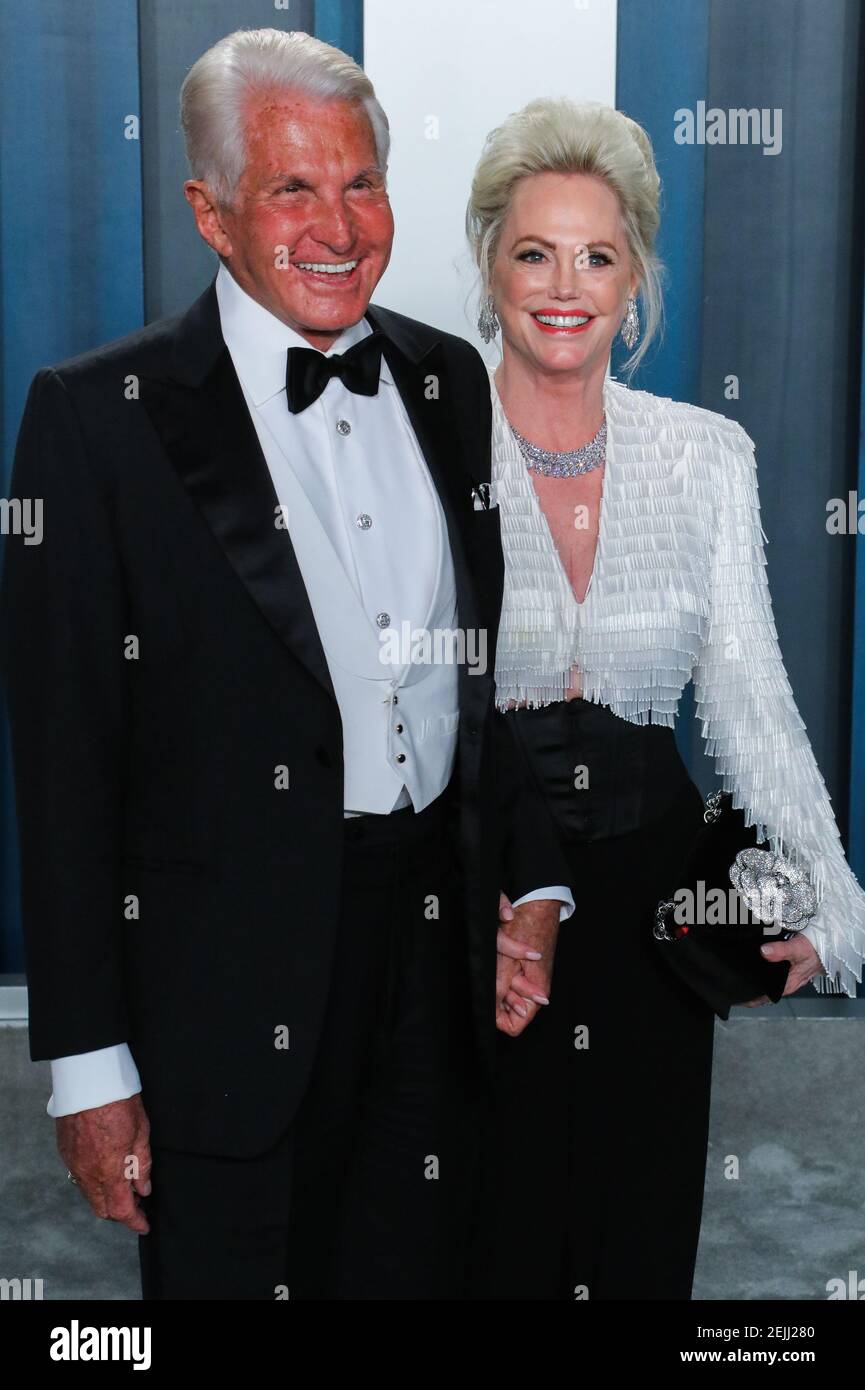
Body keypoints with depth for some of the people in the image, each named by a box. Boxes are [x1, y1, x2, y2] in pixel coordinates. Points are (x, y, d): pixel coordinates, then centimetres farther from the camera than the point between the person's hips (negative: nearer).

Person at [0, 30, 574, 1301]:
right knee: (232, 1267, 11)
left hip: (443, 950, 5)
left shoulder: (451, 381, 7)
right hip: (232, 990, -4)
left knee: (418, 1269, 18)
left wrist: (539, 884, 4)